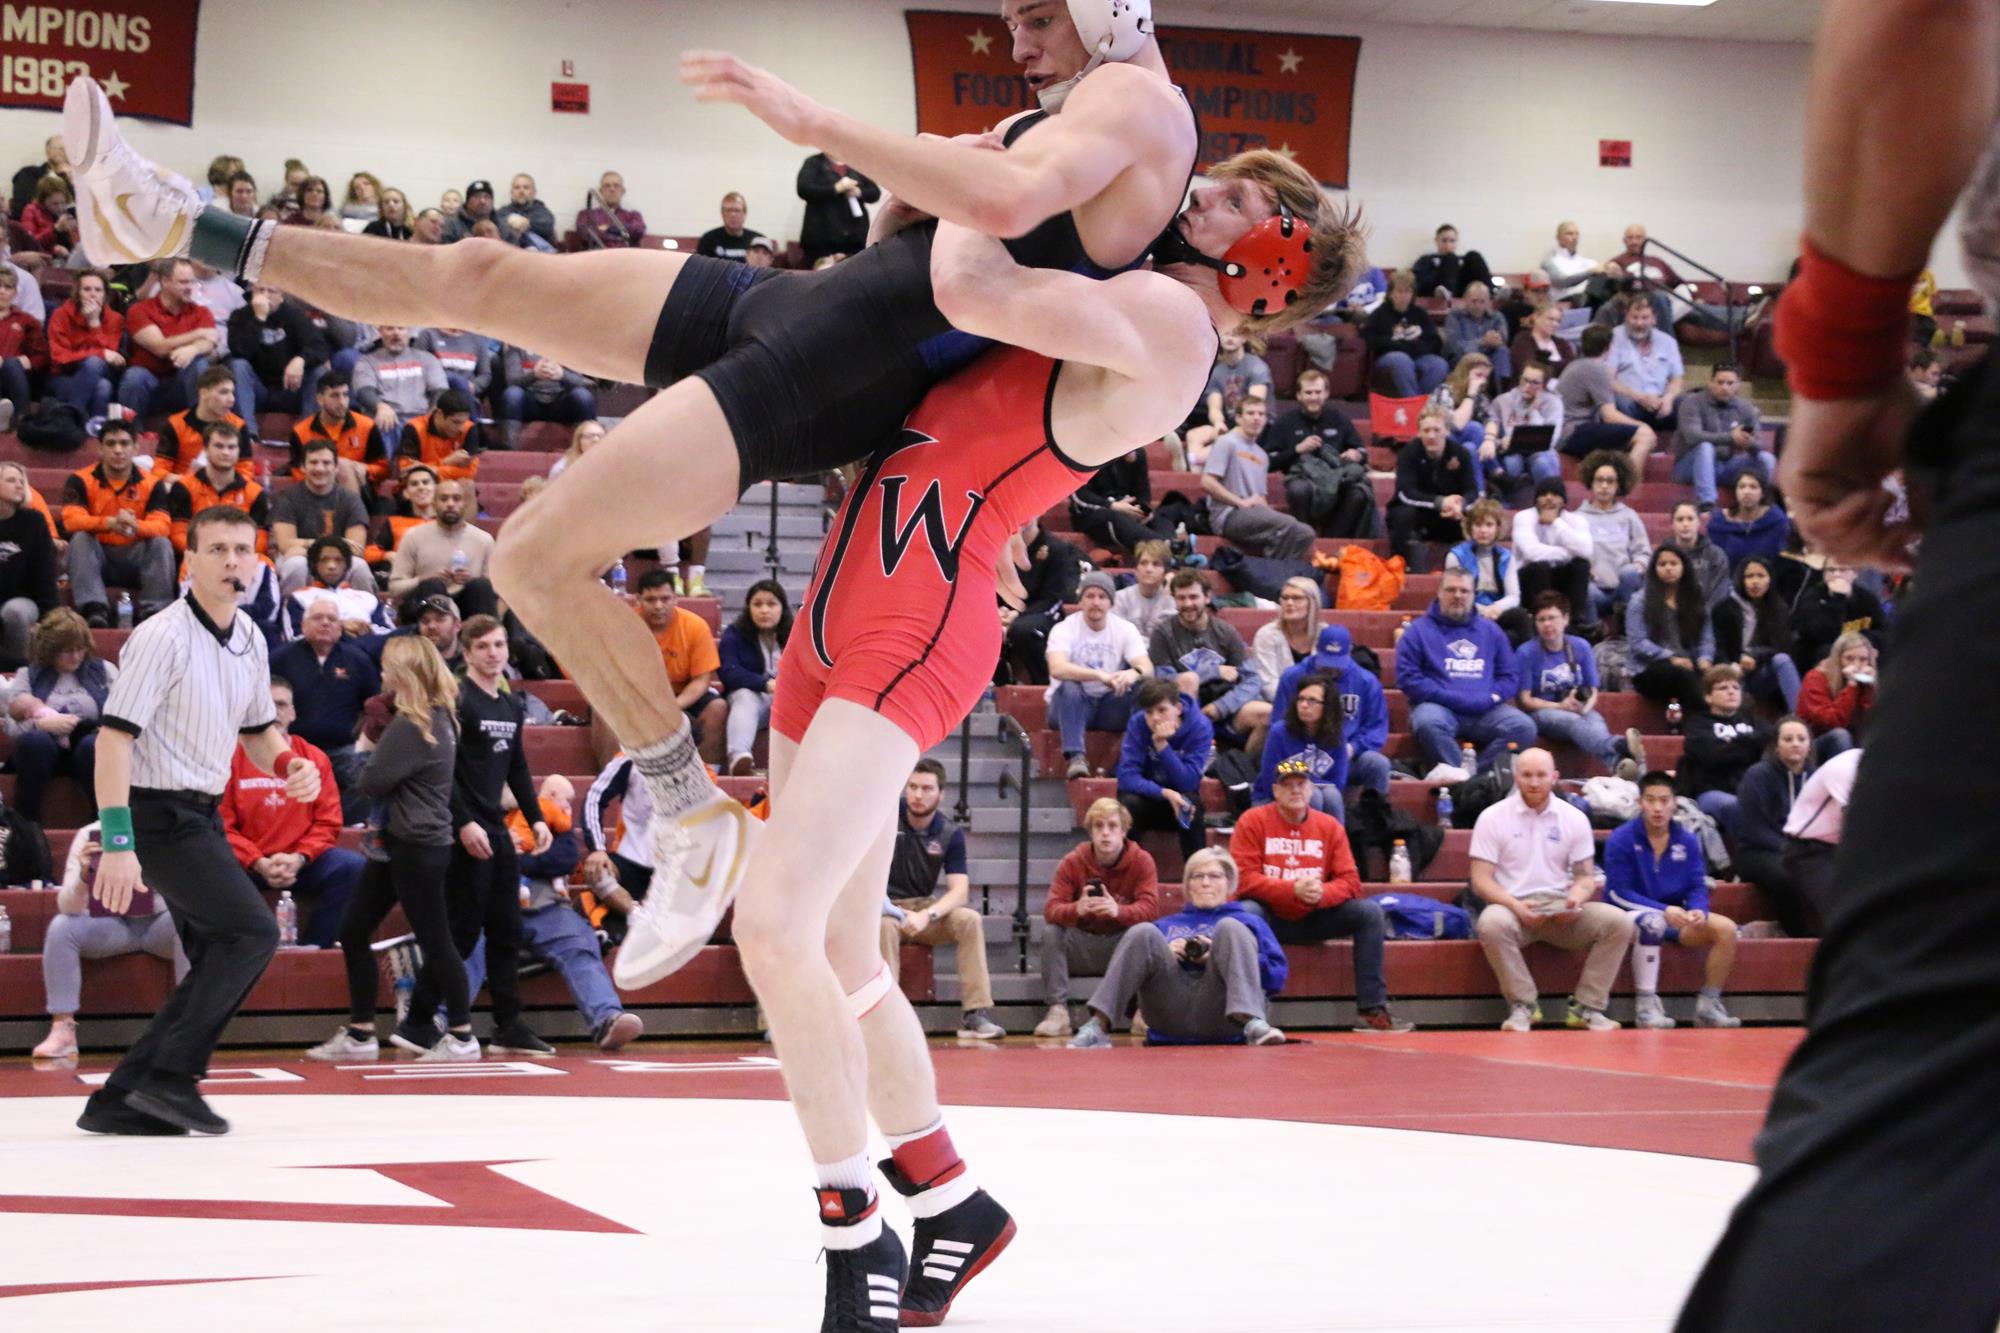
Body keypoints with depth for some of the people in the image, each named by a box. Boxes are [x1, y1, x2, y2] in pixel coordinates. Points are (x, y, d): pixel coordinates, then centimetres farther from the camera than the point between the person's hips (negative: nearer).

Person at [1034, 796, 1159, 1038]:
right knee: (1050, 930, -27)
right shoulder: (1073, 862, -8)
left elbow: (1150, 907, -23)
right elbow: (1051, 908, -19)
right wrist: (1077, 909, -44)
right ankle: (1057, 1011, -29)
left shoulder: (1142, 860, -9)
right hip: (1080, 947, 1)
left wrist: (1118, 911, -45)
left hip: (1124, 944, -1)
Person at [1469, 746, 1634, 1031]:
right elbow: (1481, 880, -4)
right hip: (1513, 906, -3)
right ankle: (1523, 1005, -19)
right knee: (1492, 923, -38)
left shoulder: (1574, 819, 9)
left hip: (1563, 910, 3)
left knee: (1619, 922, -22)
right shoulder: (1492, 818, 1)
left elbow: (1585, 876, 11)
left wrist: (1576, 900, -13)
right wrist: (1516, 907, -20)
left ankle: (1587, 1007, -12)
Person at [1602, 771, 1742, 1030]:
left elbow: (1697, 887, 3)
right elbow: (1618, 894, -15)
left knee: (1726, 929, -17)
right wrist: (1664, 910, -26)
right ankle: (1645, 1007, -36)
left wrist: (1698, 910, -22)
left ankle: (1708, 1006, -8)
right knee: (1652, 921, -39)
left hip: (1675, 918, 5)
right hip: (1631, 916, -5)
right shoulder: (1622, 839, -10)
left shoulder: (1688, 841, 4)